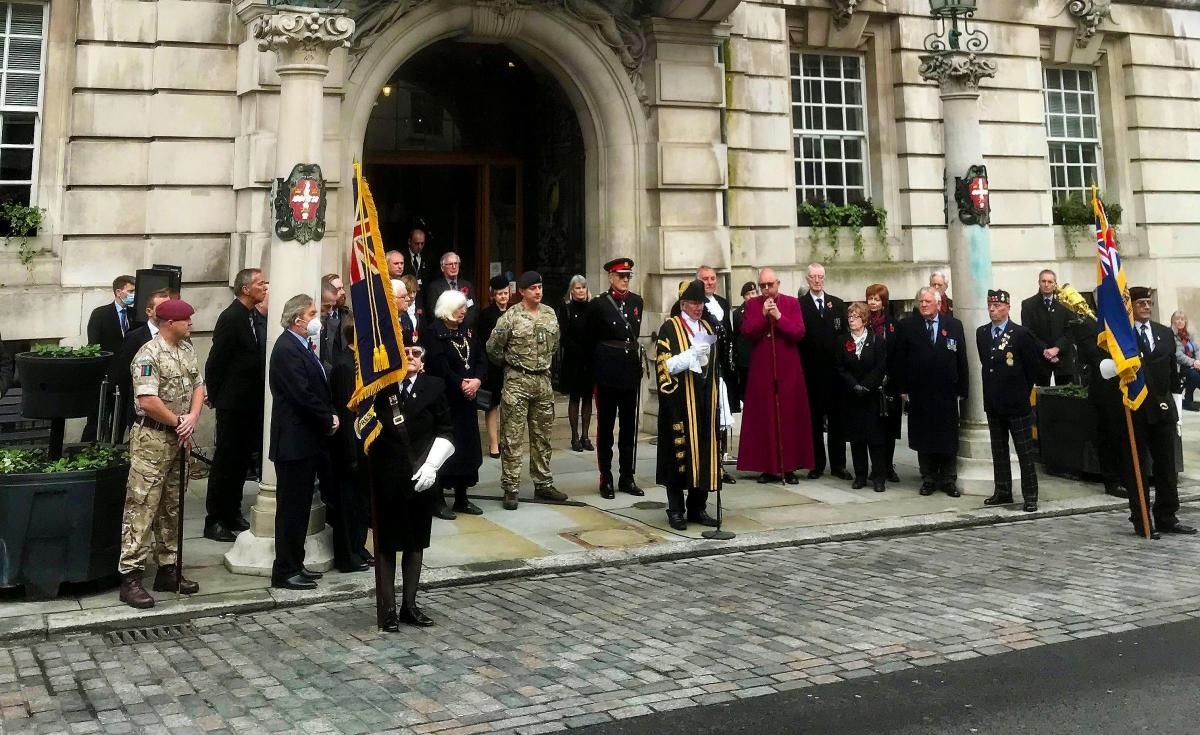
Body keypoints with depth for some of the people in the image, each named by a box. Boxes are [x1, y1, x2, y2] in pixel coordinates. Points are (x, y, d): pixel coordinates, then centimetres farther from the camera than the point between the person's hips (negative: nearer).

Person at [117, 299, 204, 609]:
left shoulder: (187, 350, 9)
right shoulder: (148, 355, -16)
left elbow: (198, 385, 12)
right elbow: (148, 402, -24)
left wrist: (192, 417, -6)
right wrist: (179, 422, -11)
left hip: (178, 437, 8)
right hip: (153, 438, -8)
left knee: (172, 507, 13)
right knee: (142, 507, -6)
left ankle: (168, 569, 22)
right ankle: (130, 577, -2)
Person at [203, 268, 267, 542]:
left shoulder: (254, 316, 7)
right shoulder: (231, 318, -16)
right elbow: (215, 362, -15)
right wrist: (215, 397, -8)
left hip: (251, 403, 7)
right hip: (233, 403, -7)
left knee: (242, 460, 15)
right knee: (226, 460, 1)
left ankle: (233, 513, 27)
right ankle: (214, 521, 11)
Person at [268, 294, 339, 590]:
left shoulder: (303, 346, 13)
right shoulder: (287, 349, -16)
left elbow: (318, 387, 17)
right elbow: (303, 395, -22)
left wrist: (331, 414, 1)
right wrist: (328, 420, -10)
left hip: (307, 440, 10)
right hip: (295, 441, -10)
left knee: (300, 505, 16)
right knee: (291, 507, -2)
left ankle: (295, 563, 25)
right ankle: (284, 571, 6)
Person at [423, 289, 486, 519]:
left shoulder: (467, 331, 12)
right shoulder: (434, 333, -9)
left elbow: (481, 360, 6)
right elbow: (439, 366, -18)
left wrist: (476, 380, -11)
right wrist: (461, 384, -17)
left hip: (467, 399, 7)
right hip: (444, 399, -7)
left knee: (467, 446, 10)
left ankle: (461, 498, 21)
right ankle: (438, 500, 7)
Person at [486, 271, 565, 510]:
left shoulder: (550, 314, 6)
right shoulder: (510, 317, -10)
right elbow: (493, 348, -4)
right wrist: (510, 364, 9)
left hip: (543, 380, 5)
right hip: (517, 381, -5)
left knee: (542, 436, 12)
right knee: (512, 438, -2)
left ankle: (543, 484, 22)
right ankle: (511, 489, 3)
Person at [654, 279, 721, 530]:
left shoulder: (708, 328, 16)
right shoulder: (670, 328, -1)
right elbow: (665, 365, -9)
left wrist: (719, 396, 11)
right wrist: (691, 354, -20)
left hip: (705, 401, 5)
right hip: (680, 402, -5)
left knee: (704, 451, 5)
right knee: (680, 451, -4)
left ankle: (697, 507, 15)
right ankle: (675, 510, 4)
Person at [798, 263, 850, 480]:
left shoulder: (838, 304, 11)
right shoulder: (798, 305, 1)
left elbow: (845, 333, 8)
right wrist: (801, 363, -11)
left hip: (834, 370, 2)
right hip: (811, 371, -2)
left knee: (836, 417, 6)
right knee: (814, 418, 4)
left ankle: (838, 464, 12)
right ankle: (817, 463, 11)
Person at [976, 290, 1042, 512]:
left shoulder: (1021, 333, -9)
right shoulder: (981, 333, 8)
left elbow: (1034, 365, -3)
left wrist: (1023, 390, 2)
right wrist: (992, 387, 14)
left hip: (1016, 403, -5)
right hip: (993, 403, 6)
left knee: (1025, 452, -1)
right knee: (999, 451, 12)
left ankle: (1030, 497, 4)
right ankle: (1003, 492, 21)